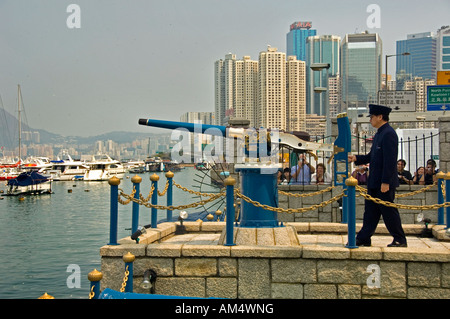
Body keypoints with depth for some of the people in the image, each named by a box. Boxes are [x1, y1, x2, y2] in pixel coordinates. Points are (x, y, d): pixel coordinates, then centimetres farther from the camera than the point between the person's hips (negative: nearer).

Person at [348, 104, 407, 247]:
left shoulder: (389, 134, -17)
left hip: (384, 183, -10)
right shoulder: (379, 134, 15)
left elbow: (390, 160, -22)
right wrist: (356, 158, 6)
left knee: (389, 211, 0)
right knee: (370, 211, 12)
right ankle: (364, 239, 19)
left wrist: (385, 182, -23)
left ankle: (400, 240, 13)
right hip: (374, 182, 10)